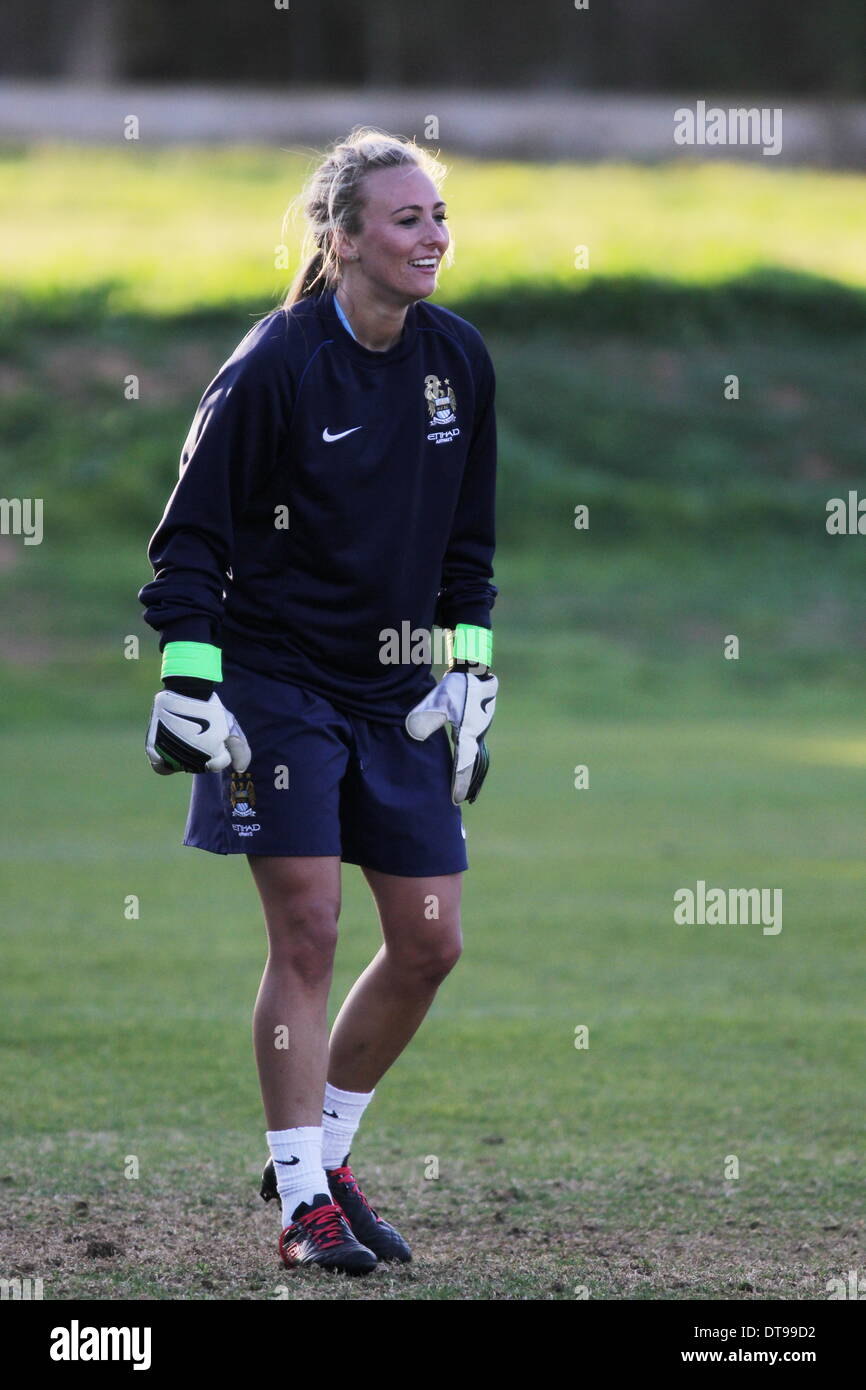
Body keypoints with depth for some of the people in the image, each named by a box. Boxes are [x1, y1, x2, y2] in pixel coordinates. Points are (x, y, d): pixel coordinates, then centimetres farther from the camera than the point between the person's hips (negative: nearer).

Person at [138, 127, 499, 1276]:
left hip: (397, 692, 6)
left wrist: (471, 673, 8)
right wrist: (187, 681, -15)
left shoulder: (458, 360, 1)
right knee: (307, 935, -8)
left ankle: (322, 1149, 23)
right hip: (278, 682, -6)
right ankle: (303, 1202, 0)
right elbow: (192, 533, -10)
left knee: (430, 942, 4)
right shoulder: (274, 367, -15)